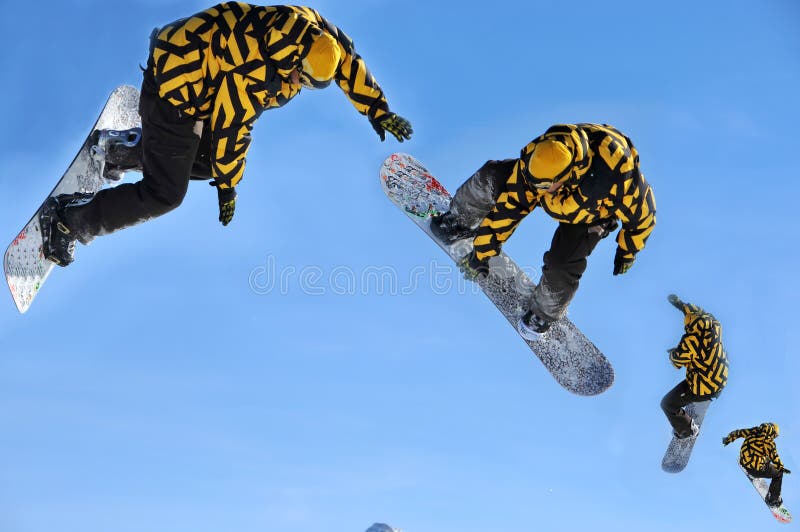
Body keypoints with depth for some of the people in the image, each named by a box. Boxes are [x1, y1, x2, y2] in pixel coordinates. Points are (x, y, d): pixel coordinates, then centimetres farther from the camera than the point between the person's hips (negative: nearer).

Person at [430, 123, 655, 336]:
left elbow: (641, 213, -26)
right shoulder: (534, 161, -36)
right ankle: (461, 224, 16)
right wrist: (482, 253, -14)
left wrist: (627, 251, -10)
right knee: (491, 178, -15)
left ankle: (545, 313, 11)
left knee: (562, 264, -22)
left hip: (595, 211, -3)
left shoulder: (614, 173, -46)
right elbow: (507, 207, -23)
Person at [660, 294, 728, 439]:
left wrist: (673, 353, 9)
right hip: (721, 382, 7)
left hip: (701, 390, -7)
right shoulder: (715, 326, -18)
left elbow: (677, 362, -13)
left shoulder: (690, 342, -33)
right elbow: (700, 313, 5)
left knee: (667, 404, 14)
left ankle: (687, 430, 27)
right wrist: (680, 304, 13)